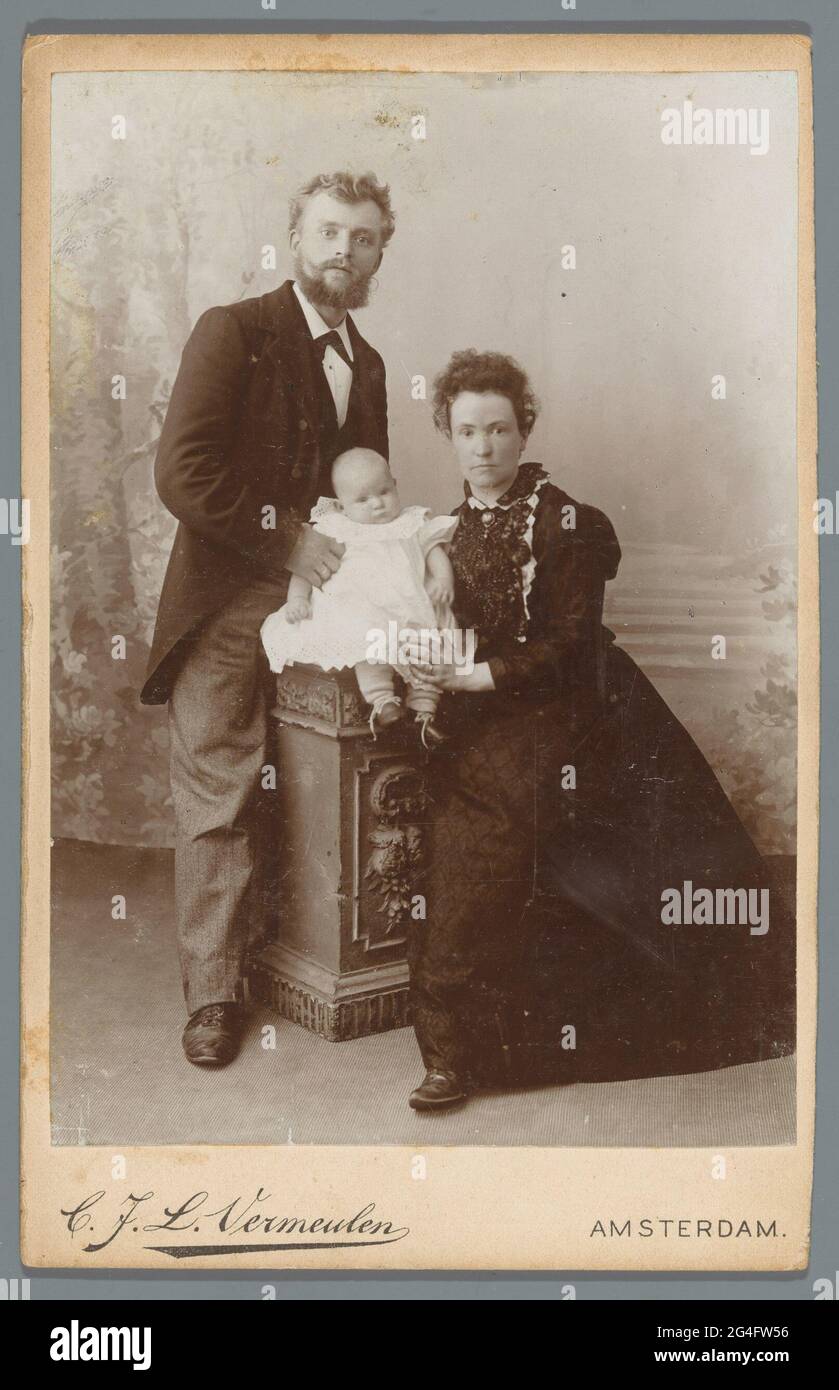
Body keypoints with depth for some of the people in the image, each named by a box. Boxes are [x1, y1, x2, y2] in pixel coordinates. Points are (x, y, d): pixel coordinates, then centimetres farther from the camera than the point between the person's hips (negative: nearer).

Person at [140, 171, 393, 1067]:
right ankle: (213, 993, 9)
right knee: (216, 802, -2)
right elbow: (181, 472, -15)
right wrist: (287, 540, -14)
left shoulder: (367, 365, 17)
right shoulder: (233, 331, -4)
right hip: (229, 605, -5)